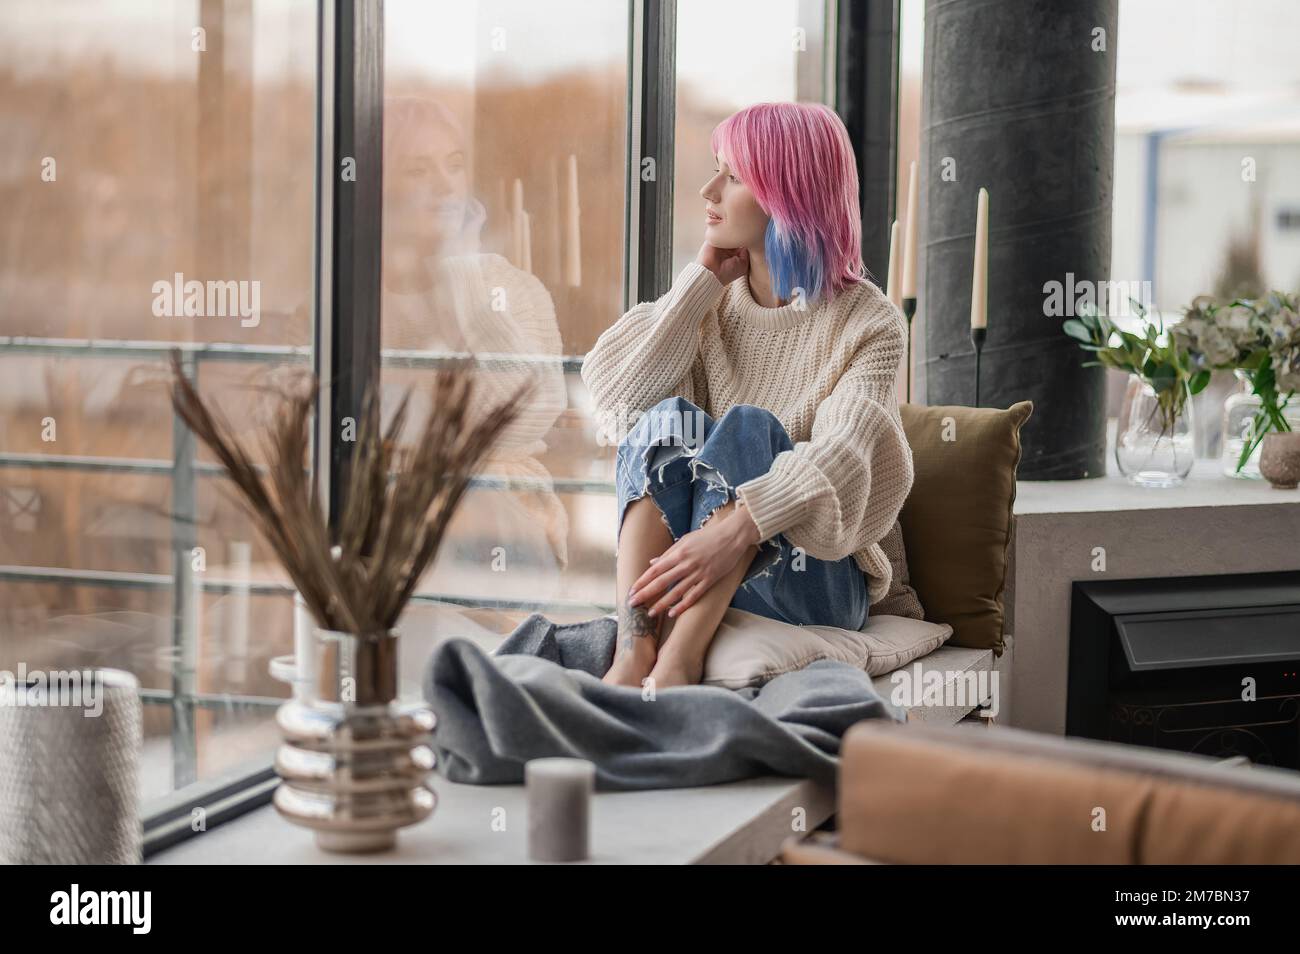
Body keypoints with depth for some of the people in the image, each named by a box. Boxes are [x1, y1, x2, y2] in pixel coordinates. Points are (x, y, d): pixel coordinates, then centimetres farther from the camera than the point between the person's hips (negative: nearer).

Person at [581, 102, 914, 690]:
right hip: (680, 568, 3)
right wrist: (702, 281, -5)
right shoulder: (712, 303, 10)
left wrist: (737, 529, -39)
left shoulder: (867, 321, -5)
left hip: (815, 579, -3)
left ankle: (677, 664, -44)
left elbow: (843, 456, -22)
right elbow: (616, 397, -5)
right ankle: (634, 652, -40)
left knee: (748, 426, -28)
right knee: (670, 418, -23)